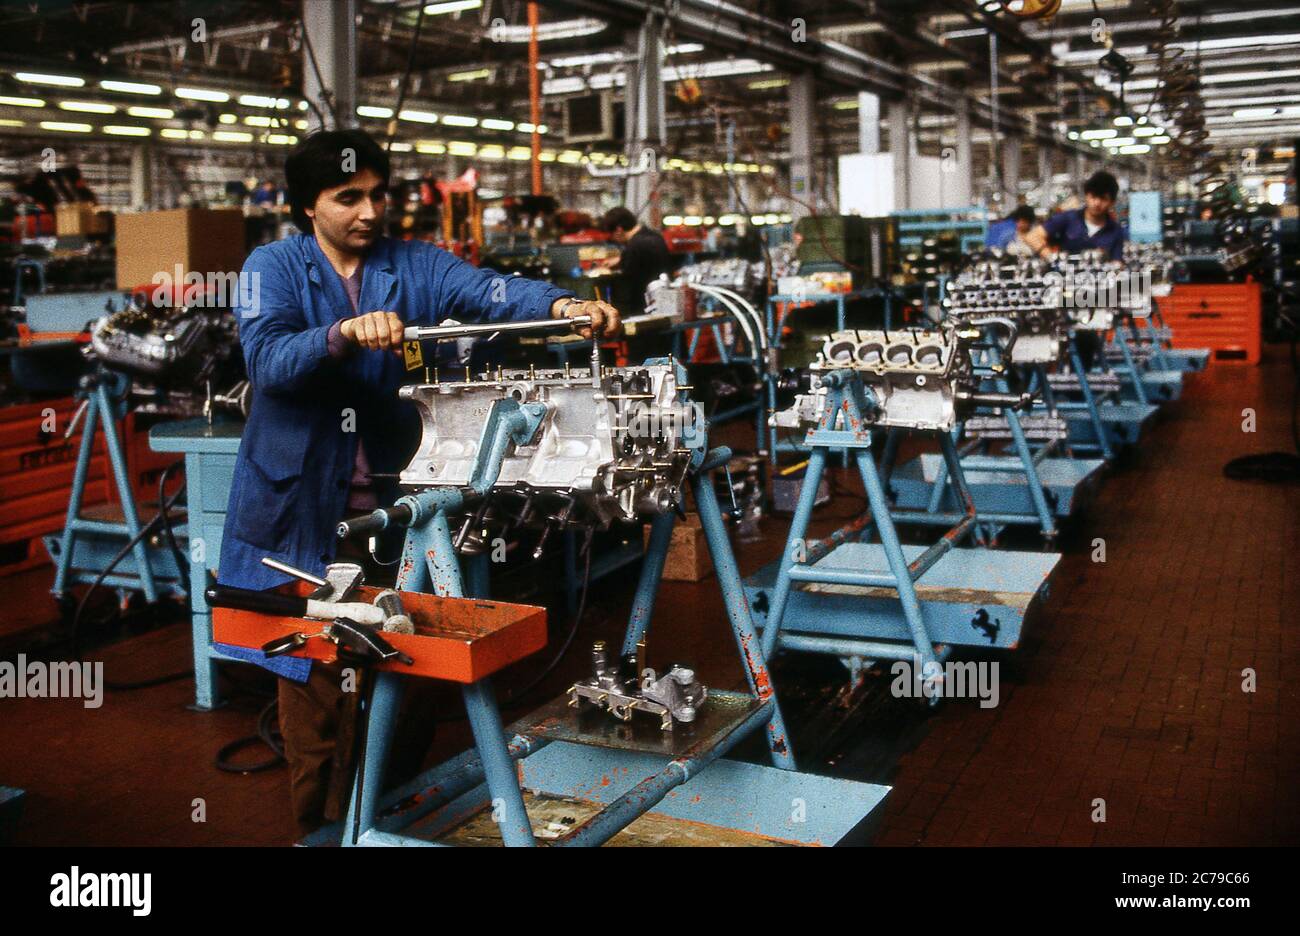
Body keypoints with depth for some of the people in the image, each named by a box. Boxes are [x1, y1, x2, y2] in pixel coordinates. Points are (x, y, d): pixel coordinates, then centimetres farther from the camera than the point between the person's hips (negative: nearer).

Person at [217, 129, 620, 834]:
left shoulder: (417, 265, 6)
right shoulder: (274, 267, 0)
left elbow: (491, 292, -12)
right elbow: (265, 357, -18)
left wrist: (560, 306, -32)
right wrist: (345, 334, -36)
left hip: (393, 503, 2)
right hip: (302, 508, -2)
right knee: (314, 681, 5)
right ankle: (319, 829, 24)